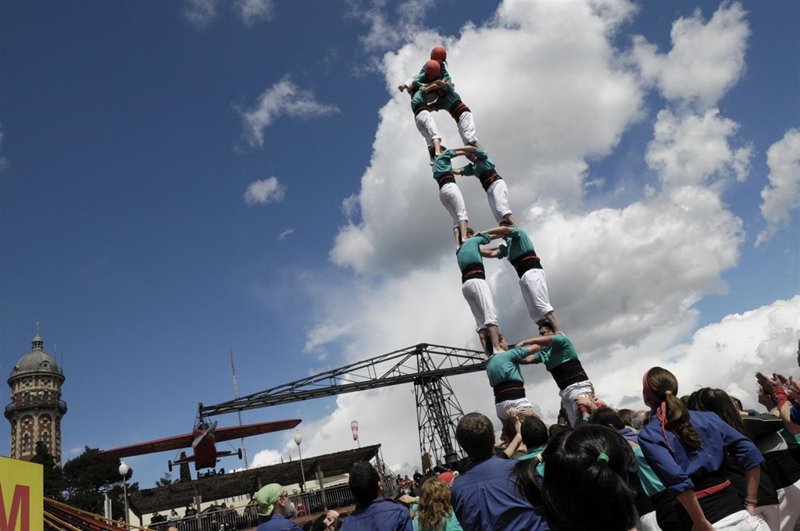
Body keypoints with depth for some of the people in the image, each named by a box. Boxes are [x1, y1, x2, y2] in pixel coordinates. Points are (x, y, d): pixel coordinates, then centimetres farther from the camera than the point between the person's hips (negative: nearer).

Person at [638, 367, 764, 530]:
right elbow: (751, 454, 3)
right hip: (738, 513, 5)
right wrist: (750, 505, 6)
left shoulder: (648, 435, -5)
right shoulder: (707, 417, 9)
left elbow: (677, 481, -20)